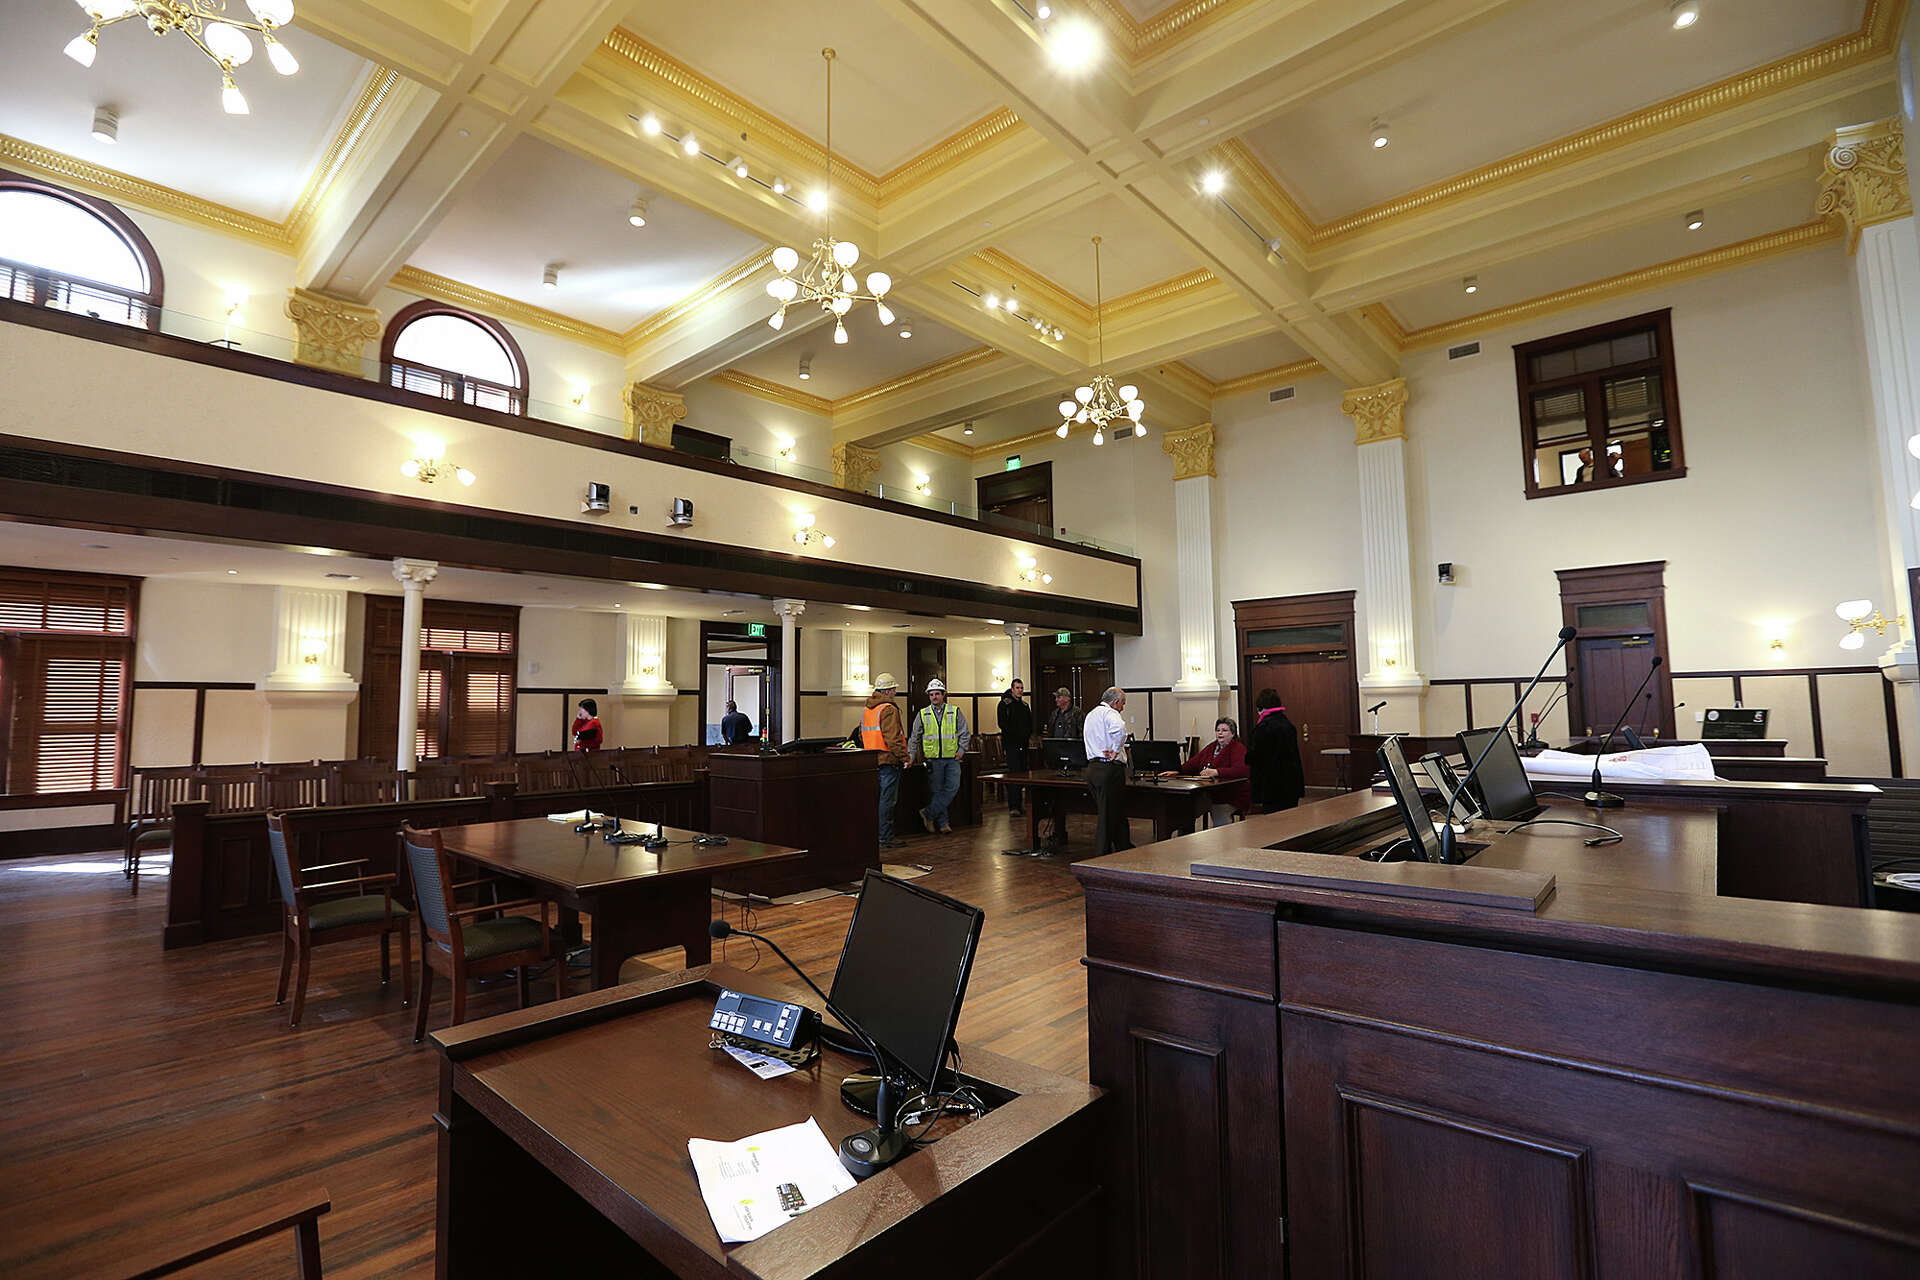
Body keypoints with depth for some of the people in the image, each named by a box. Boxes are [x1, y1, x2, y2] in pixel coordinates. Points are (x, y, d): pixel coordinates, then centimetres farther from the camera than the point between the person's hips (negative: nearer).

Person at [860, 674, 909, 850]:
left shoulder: (866, 710, 16)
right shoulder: (888, 710, -14)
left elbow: (862, 736, 22)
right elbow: (893, 738, -20)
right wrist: (904, 757, -16)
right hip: (888, 761, -9)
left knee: (877, 799, 15)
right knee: (887, 800, -4)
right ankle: (885, 838, 0)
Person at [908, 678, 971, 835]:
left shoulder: (955, 712, 5)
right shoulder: (922, 714, 6)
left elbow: (965, 733, 10)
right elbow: (914, 738, 11)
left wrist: (961, 749, -2)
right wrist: (911, 756, 4)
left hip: (952, 759, 0)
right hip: (933, 759, 0)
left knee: (952, 788, -11)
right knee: (936, 791, 3)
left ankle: (928, 813, 0)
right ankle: (943, 823, 13)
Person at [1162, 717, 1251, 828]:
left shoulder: (1238, 749, -6)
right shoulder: (1211, 747, 19)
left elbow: (1240, 770, -23)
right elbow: (1193, 763, 16)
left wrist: (1216, 772, -35)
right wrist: (1177, 771, -2)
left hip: (1231, 797, -7)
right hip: (1208, 794, 7)